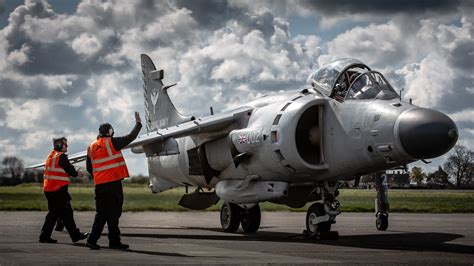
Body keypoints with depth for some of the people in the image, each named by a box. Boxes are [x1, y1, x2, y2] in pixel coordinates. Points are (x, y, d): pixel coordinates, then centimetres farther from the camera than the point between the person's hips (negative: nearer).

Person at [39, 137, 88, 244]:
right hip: (59, 190, -9)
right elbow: (71, 171, -12)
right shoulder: (61, 156, -12)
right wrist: (77, 173, 8)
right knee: (66, 214, -1)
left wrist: (74, 172, 13)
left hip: (48, 189, 9)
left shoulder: (50, 156, 16)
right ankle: (75, 235, 6)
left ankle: (44, 236, 9)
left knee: (53, 213, 13)